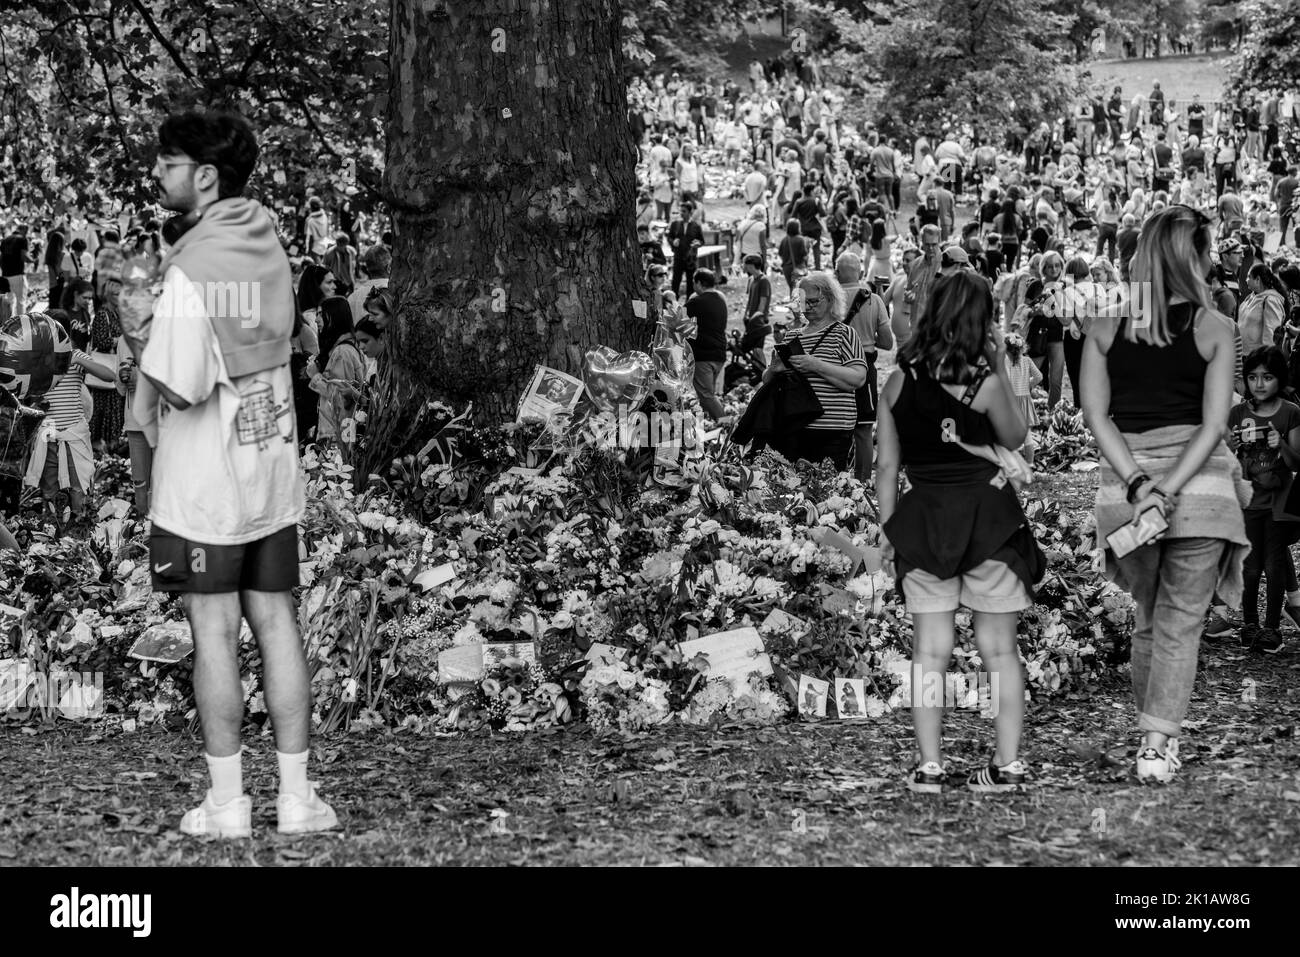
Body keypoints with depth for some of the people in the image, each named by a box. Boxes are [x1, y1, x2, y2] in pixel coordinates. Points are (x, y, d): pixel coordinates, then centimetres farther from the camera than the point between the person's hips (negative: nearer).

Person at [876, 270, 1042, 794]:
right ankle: (1007, 763, 8)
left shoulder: (899, 381, 1)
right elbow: (1016, 437, 8)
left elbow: (886, 464, 5)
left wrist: (886, 530, 14)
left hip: (923, 517, 2)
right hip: (987, 514, -2)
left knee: (929, 649, 5)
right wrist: (1001, 367, 5)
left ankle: (929, 765, 2)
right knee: (999, 647, 7)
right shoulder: (983, 383, -9)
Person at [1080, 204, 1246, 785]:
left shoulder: (1105, 327, 0)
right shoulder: (1214, 329, -6)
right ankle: (1159, 744, -3)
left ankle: (1150, 732, 23)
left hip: (1128, 486, 2)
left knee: (1149, 618, 19)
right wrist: (1169, 491, -14)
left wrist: (1137, 484, -9)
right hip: (1199, 487, -2)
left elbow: (1096, 415, -5)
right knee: (1181, 623, 5)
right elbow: (1214, 423, -11)